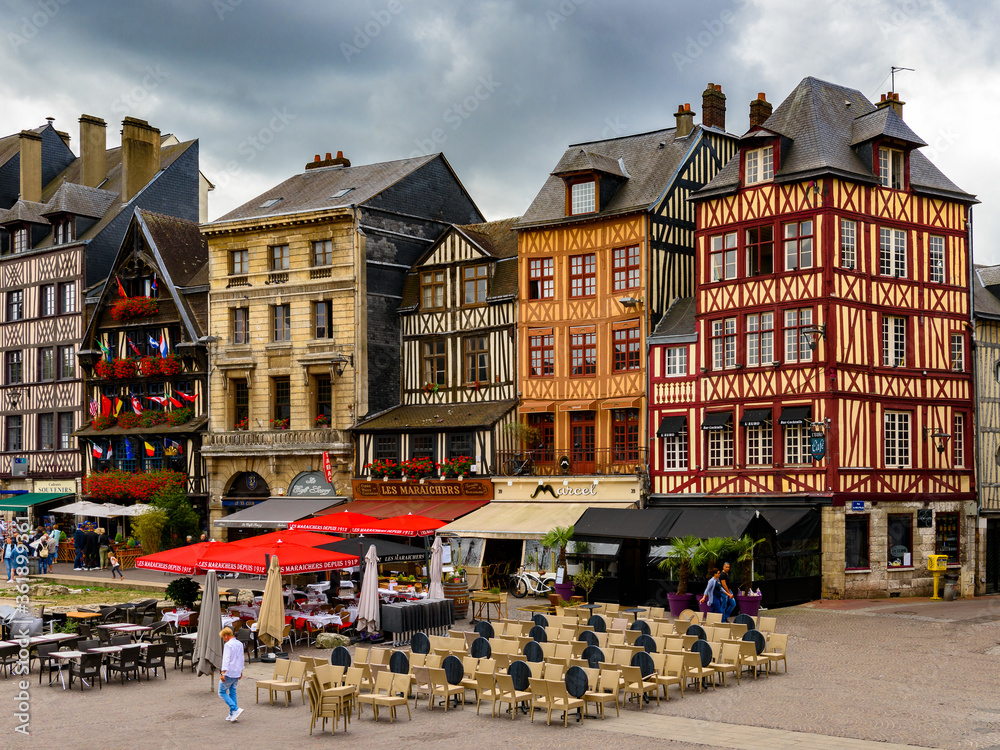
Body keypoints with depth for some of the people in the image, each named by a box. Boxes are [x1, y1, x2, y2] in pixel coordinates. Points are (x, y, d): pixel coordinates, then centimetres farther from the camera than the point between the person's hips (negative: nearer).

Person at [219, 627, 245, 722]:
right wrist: (241, 671, 30)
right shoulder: (240, 644, 12)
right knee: (232, 692, 13)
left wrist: (223, 673, -24)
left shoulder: (228, 645, -14)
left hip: (229, 673, -8)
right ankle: (232, 715, 13)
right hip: (237, 673, 8)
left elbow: (226, 660, -21)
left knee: (222, 692, 1)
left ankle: (235, 709, -11)